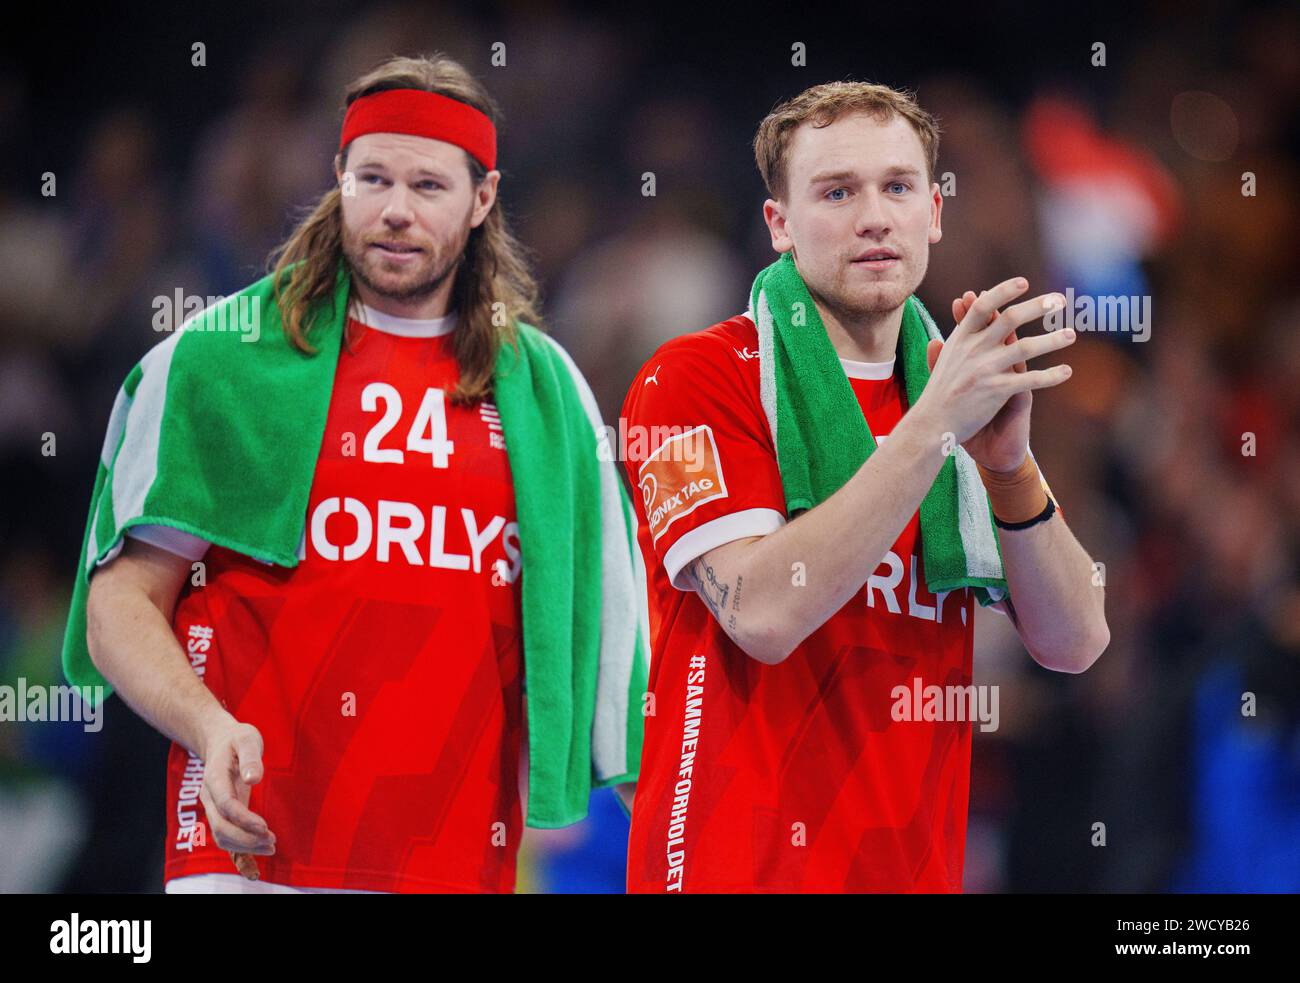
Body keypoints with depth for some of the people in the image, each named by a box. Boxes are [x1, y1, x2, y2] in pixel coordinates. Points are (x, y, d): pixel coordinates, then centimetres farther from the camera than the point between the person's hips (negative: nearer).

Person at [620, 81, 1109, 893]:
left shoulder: (958, 390, 11)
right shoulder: (697, 378, -6)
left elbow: (1075, 644, 0)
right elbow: (762, 614, -21)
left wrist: (1009, 463, -16)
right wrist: (931, 428, -23)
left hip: (917, 870, 6)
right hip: (738, 870, -5)